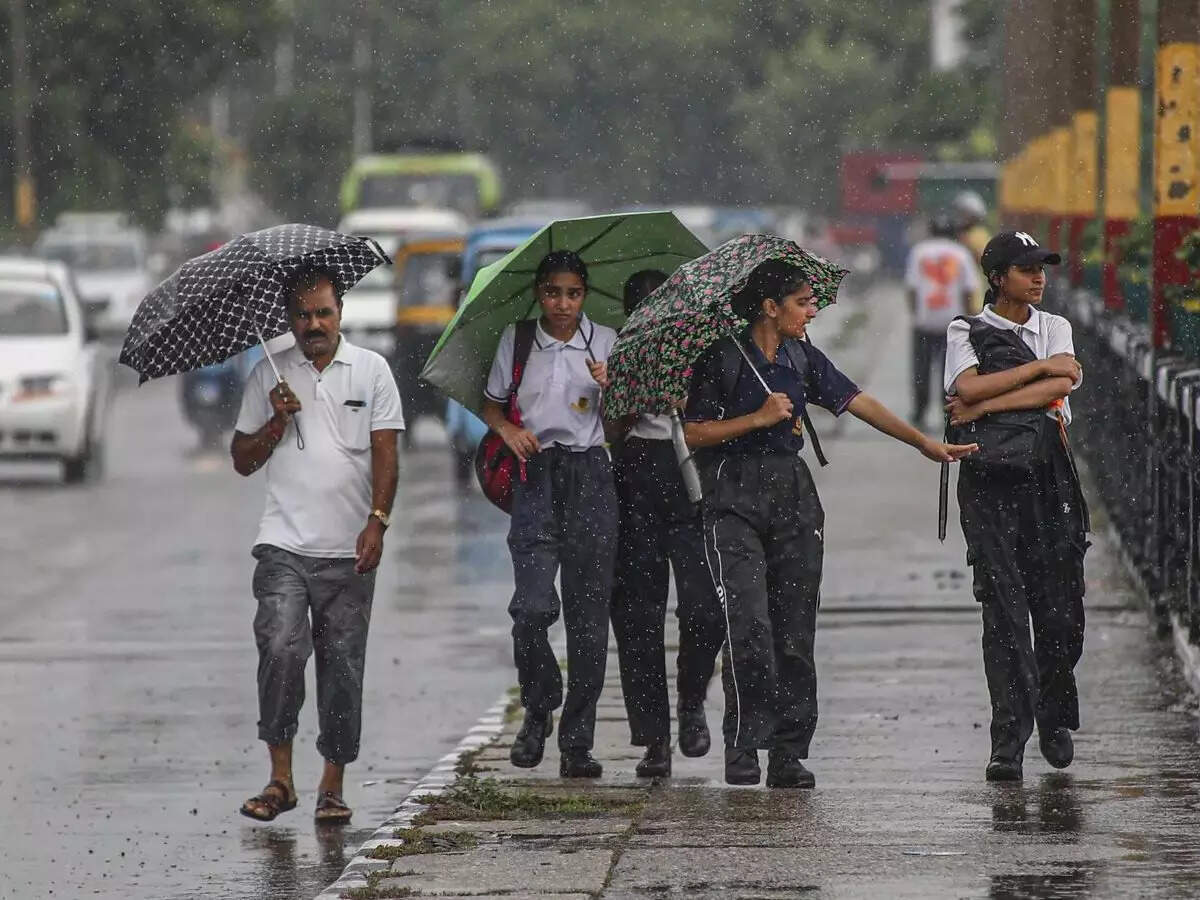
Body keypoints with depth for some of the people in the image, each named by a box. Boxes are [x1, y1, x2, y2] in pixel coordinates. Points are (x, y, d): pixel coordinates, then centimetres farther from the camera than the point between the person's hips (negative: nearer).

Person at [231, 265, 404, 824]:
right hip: (284, 545, 0)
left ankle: (333, 783, 11)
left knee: (342, 664, 2)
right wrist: (276, 423, -6)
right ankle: (280, 776, -10)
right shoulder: (269, 375, 10)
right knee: (281, 647, -18)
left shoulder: (371, 370, 6)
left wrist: (377, 521, -11)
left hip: (348, 550, 0)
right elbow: (242, 461, 13)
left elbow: (385, 454, 2)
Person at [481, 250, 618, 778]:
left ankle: (577, 743, 4)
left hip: (590, 476, 0)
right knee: (532, 605, -15)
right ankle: (538, 711, 10)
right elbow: (490, 404, 17)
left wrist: (612, 387, -14)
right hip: (536, 476, 0)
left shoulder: (605, 342, 7)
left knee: (588, 611, -1)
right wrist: (508, 430, -3)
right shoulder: (516, 340, 8)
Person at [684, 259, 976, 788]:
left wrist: (925, 443, 12)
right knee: (749, 626, -15)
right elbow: (695, 432, -5)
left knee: (795, 630, 1)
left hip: (792, 496, 5)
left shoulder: (802, 358, 12)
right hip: (735, 497, -5)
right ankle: (742, 746, -7)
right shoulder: (722, 358, -4)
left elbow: (859, 403, 14)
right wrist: (759, 418, -12)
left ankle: (789, 754, 5)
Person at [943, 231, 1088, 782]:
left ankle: (1056, 721, 22)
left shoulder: (1055, 328, 14)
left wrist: (983, 406, -11)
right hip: (990, 482, -3)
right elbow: (969, 388, -12)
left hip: (1048, 474, 3)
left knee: (1060, 609, 0)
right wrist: (1042, 366, -8)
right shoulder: (966, 333, 7)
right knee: (1004, 612, -8)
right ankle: (1008, 742, -9)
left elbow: (1061, 386, -5)